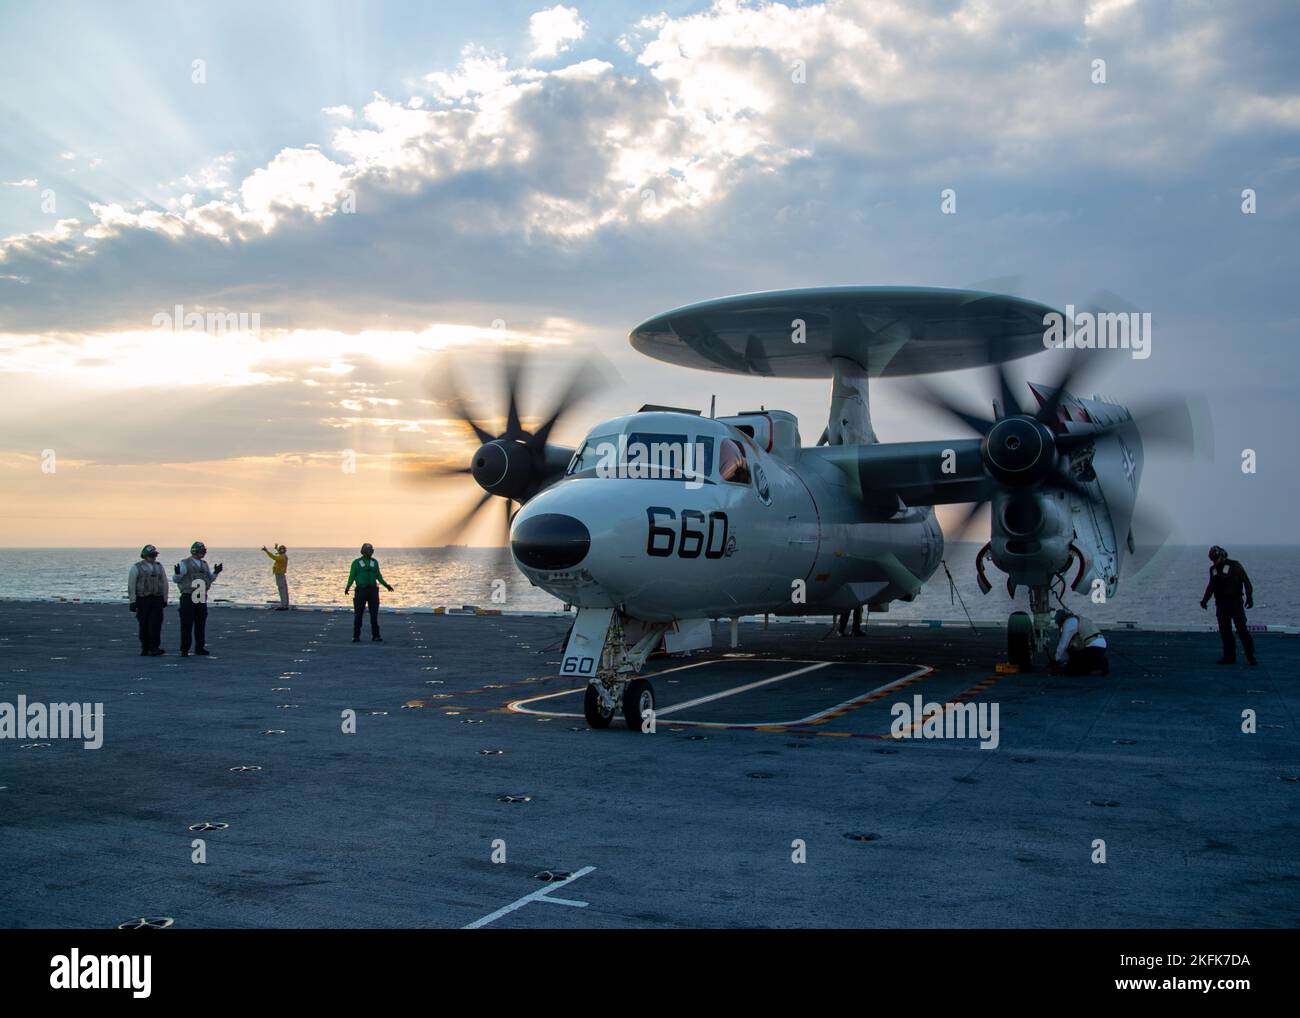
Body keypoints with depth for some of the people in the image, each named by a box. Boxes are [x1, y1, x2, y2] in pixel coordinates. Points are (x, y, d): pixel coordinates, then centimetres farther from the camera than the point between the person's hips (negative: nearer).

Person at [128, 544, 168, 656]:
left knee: (156, 623, -10)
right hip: (142, 600, -2)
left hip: (157, 599, 2)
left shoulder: (159, 566, 12)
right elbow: (131, 585, -3)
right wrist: (132, 601, -8)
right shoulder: (136, 567, 0)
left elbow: (164, 583, 16)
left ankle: (154, 648, -14)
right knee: (144, 625, 3)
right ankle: (145, 649, 14)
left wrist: (165, 599, 13)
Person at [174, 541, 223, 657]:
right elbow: (176, 579, -5)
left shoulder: (205, 565, 15)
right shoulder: (184, 564, -2)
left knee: (201, 623, 8)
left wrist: (216, 572, 1)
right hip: (188, 598, -6)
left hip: (201, 598, 6)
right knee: (187, 624, -5)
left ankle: (200, 648, 15)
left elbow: (210, 579, 19)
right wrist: (177, 573, -27)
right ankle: (184, 650, -2)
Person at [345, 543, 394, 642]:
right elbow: (352, 576, -1)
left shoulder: (374, 561, 11)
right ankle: (356, 636, 4)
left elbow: (378, 575, 18)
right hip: (361, 590, -3)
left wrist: (386, 584, 10)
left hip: (373, 590, 3)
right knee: (358, 614, -3)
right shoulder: (356, 562, 1)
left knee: (374, 613, 0)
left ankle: (375, 635, 6)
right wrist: (348, 586, -17)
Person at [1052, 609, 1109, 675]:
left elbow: (1063, 644, -2)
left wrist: (1056, 660, 7)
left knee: (1069, 670, -7)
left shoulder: (1069, 622, 1)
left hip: (1093, 649, -9)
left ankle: (1100, 665, -12)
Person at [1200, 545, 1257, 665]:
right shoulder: (1213, 569, 12)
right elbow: (1211, 586, 23)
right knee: (1224, 631, 3)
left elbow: (1246, 581, -6)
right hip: (1221, 604, 6)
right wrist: (1205, 600, 14)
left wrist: (1249, 597, -16)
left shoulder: (1235, 565, -4)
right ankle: (1229, 657, 8)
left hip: (1235, 602, -5)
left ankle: (1251, 656, -5)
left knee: (1242, 629, -10)